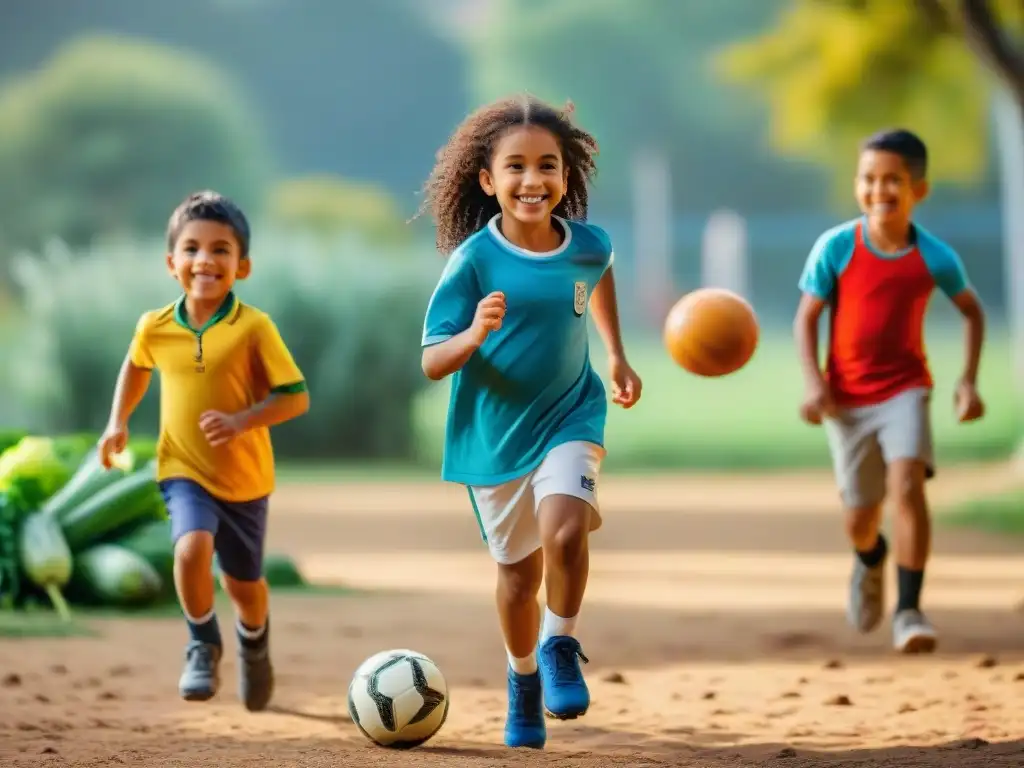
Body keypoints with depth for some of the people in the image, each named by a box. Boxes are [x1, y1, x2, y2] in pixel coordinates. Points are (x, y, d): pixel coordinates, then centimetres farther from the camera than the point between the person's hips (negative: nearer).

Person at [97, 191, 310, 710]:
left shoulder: (253, 328, -17)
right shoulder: (154, 328, -7)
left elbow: (296, 397, -15)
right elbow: (135, 366, 18)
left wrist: (242, 420, -28)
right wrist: (118, 422, 10)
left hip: (244, 477, 0)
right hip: (184, 471, 0)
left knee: (243, 584, 14)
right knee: (192, 547, -28)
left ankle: (254, 641, 50)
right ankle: (203, 644, -2)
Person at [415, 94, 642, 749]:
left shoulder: (587, 244, -9)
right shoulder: (474, 259, -18)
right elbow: (433, 362, -17)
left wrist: (617, 355, 18)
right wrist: (474, 336, -37)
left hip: (569, 418, 1)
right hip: (494, 432, -1)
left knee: (563, 532, -26)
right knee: (520, 572, 12)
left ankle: (561, 646, 1)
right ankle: (524, 681, 39)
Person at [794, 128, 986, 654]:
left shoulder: (934, 257, -9)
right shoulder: (835, 248, -12)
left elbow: (972, 311, 8)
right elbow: (806, 318, -4)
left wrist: (968, 381, 0)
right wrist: (814, 384, -16)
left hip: (906, 389, -1)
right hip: (848, 398, 1)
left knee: (907, 483, -25)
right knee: (859, 516, 9)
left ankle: (909, 610, -18)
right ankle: (870, 559, 47)